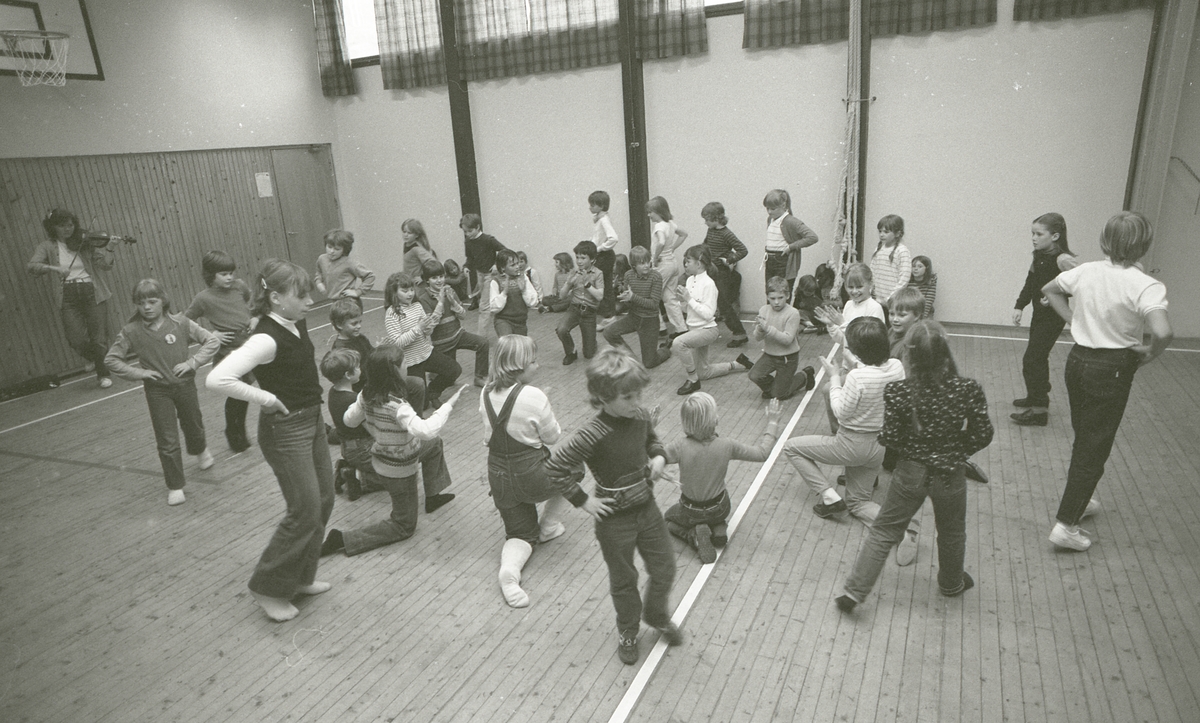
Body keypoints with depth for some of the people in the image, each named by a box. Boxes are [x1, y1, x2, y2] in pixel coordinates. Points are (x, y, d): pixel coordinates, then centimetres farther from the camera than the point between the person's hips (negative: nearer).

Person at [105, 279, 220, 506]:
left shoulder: (180, 323, -11)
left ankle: (200, 450, 56)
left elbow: (212, 341, -8)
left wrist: (192, 362, -16)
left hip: (184, 384, 1)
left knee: (193, 425, 22)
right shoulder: (131, 331, -9)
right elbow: (111, 360, -1)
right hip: (157, 390, -1)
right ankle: (175, 487, 13)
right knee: (167, 441, 0)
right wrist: (139, 373, -12)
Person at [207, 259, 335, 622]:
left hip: (312, 420, 9)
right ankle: (269, 587, 20)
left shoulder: (296, 323, 1)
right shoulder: (267, 339, -26)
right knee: (305, 511, -1)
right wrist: (265, 398, -27)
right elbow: (216, 379, -36)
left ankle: (300, 577, 33)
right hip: (285, 431, -9)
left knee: (323, 501, 15)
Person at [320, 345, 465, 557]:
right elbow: (425, 430, -49)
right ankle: (342, 539, 4)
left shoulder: (366, 395, -13)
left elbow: (349, 420, 2)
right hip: (399, 471, -8)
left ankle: (432, 497, 41)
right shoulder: (397, 406, -37)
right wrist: (448, 405, -42)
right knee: (404, 526, 12)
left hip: (381, 456, 8)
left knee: (434, 444, 29)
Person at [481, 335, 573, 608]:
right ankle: (548, 526, 31)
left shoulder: (487, 393, -2)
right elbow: (555, 437, -9)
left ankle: (509, 568, -9)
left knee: (521, 533, 22)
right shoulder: (533, 396, -21)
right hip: (533, 477, -5)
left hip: (499, 478, 6)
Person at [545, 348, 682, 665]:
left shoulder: (641, 416, -10)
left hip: (647, 507, 5)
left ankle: (656, 615, 48)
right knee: (624, 581, 17)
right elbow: (555, 467, -24)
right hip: (615, 519, -5)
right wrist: (583, 500, -19)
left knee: (665, 569, 18)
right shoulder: (592, 436, -29)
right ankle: (628, 632, 44)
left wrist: (659, 456, -7)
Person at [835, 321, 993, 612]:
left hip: (911, 474, -1)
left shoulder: (899, 393, -22)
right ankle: (952, 583, 51)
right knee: (951, 534, 26)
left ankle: (854, 591, 14)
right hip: (950, 476, 1)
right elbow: (983, 435, -8)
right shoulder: (968, 390, -18)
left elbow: (890, 439, -15)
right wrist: (955, 452, 9)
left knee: (883, 531, 13)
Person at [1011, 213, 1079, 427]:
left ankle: (1039, 410, 4)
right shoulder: (1039, 256, 3)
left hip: (1053, 317, -8)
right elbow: (1030, 284, 10)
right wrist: (1019, 306, 3)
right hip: (1040, 314, 9)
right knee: (1038, 358, 21)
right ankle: (1035, 397, 38)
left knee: (1032, 360, -6)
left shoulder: (1062, 260, -22)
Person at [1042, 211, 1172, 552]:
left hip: (1077, 360, 6)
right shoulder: (1146, 286, -20)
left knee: (1084, 437, 24)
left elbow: (1049, 289, 15)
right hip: (1112, 371, -6)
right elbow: (1163, 332, -33)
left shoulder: (1086, 271, -3)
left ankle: (1079, 499, 41)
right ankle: (1066, 525, 6)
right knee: (1095, 447, 4)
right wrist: (1150, 352, -13)